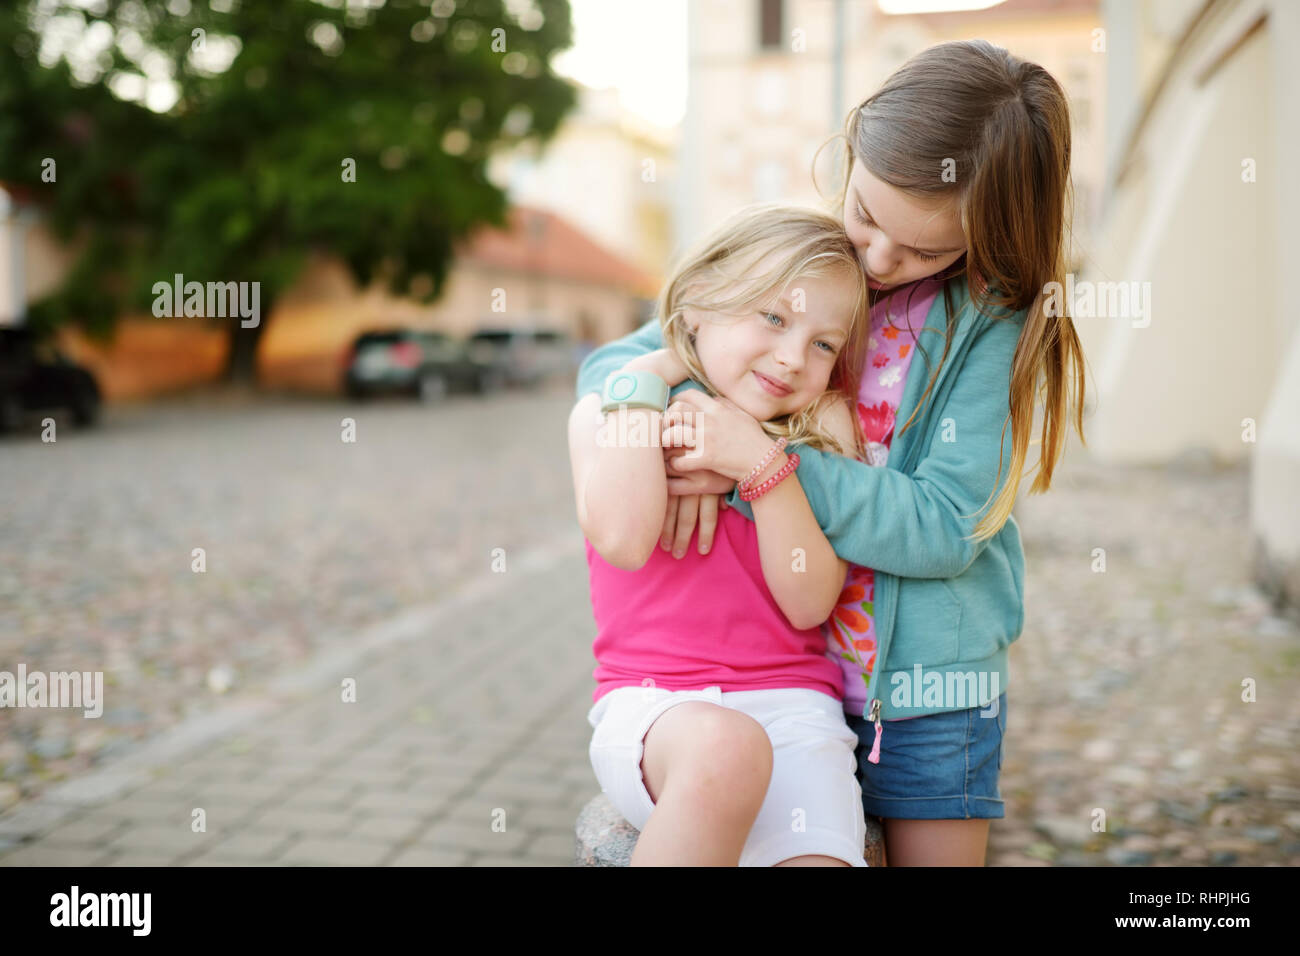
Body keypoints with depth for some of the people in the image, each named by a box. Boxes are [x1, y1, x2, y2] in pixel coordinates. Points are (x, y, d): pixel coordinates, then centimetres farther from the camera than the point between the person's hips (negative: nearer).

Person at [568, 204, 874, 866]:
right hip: (649, 708, -1)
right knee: (727, 747, -35)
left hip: (789, 700, 1)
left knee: (817, 851, -27)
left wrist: (763, 464, -13)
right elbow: (623, 539, -15)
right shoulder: (604, 413, 7)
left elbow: (809, 604, -2)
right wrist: (645, 382, -6)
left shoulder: (822, 433, 9)